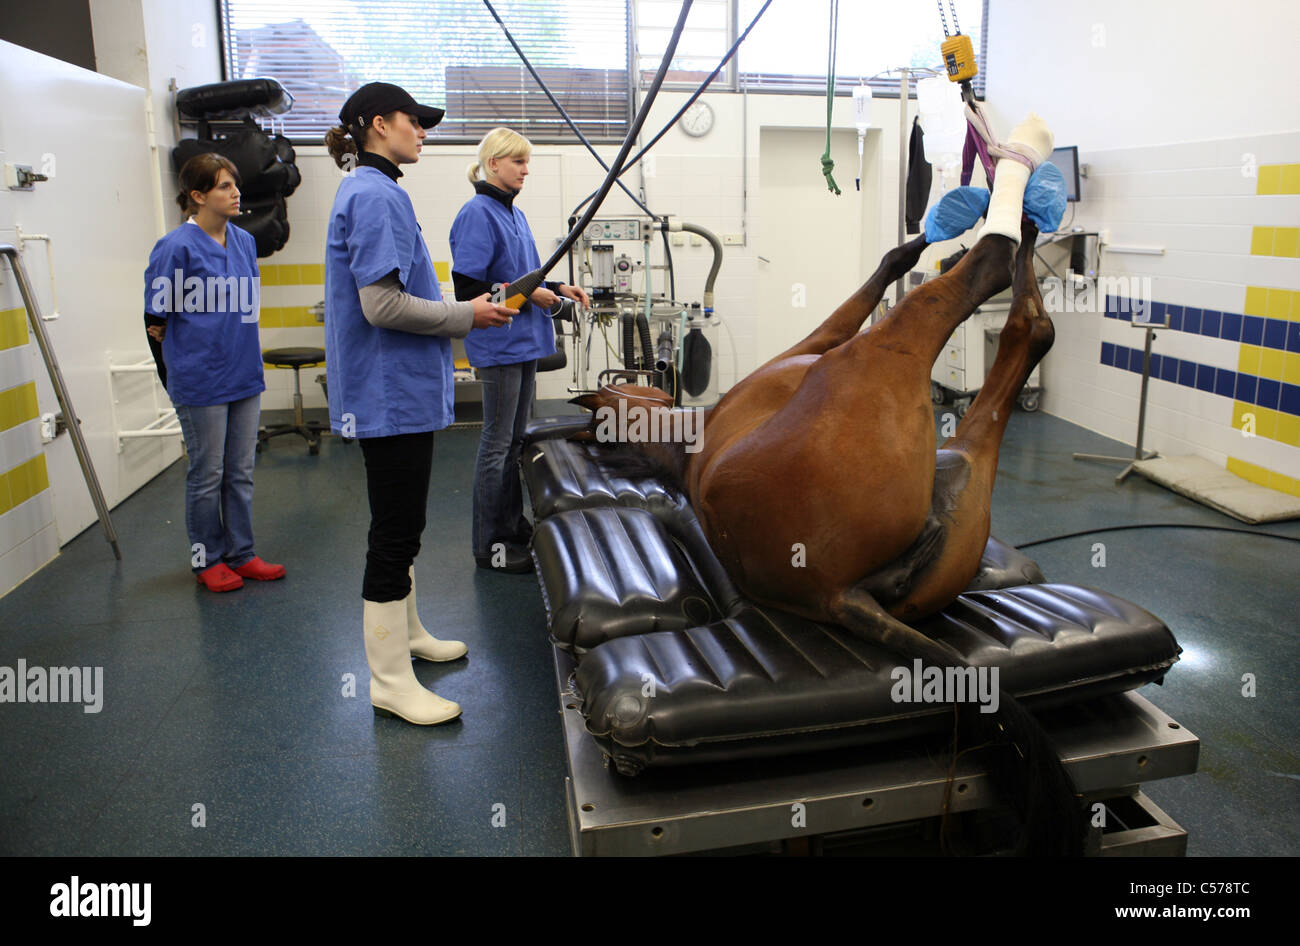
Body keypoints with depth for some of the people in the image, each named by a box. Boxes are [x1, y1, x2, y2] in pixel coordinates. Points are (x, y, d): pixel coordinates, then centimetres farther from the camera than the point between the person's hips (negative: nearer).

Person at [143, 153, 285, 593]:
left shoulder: (244, 240, 7)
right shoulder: (177, 247, -13)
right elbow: (156, 317, -8)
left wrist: (244, 355, 16)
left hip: (244, 376, 6)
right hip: (200, 381, -6)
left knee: (240, 473, 13)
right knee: (207, 476, 6)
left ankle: (241, 554, 24)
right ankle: (208, 559, 21)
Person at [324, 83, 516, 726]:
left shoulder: (372, 191, 18)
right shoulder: (375, 195, -15)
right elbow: (383, 305, -23)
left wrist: (464, 309, 12)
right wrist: (466, 316, -13)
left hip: (396, 390, 11)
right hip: (391, 393, -11)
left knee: (401, 525, 20)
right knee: (396, 531, -4)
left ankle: (407, 634, 35)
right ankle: (390, 682, 6)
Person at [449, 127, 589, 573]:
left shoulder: (515, 214, 14)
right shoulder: (478, 214, -13)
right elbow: (468, 287, -19)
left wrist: (558, 288, 7)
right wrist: (527, 295, -18)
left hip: (523, 341, 9)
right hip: (499, 344, -9)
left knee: (515, 438, 15)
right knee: (498, 443, -2)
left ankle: (513, 526, 27)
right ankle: (490, 544, 9)